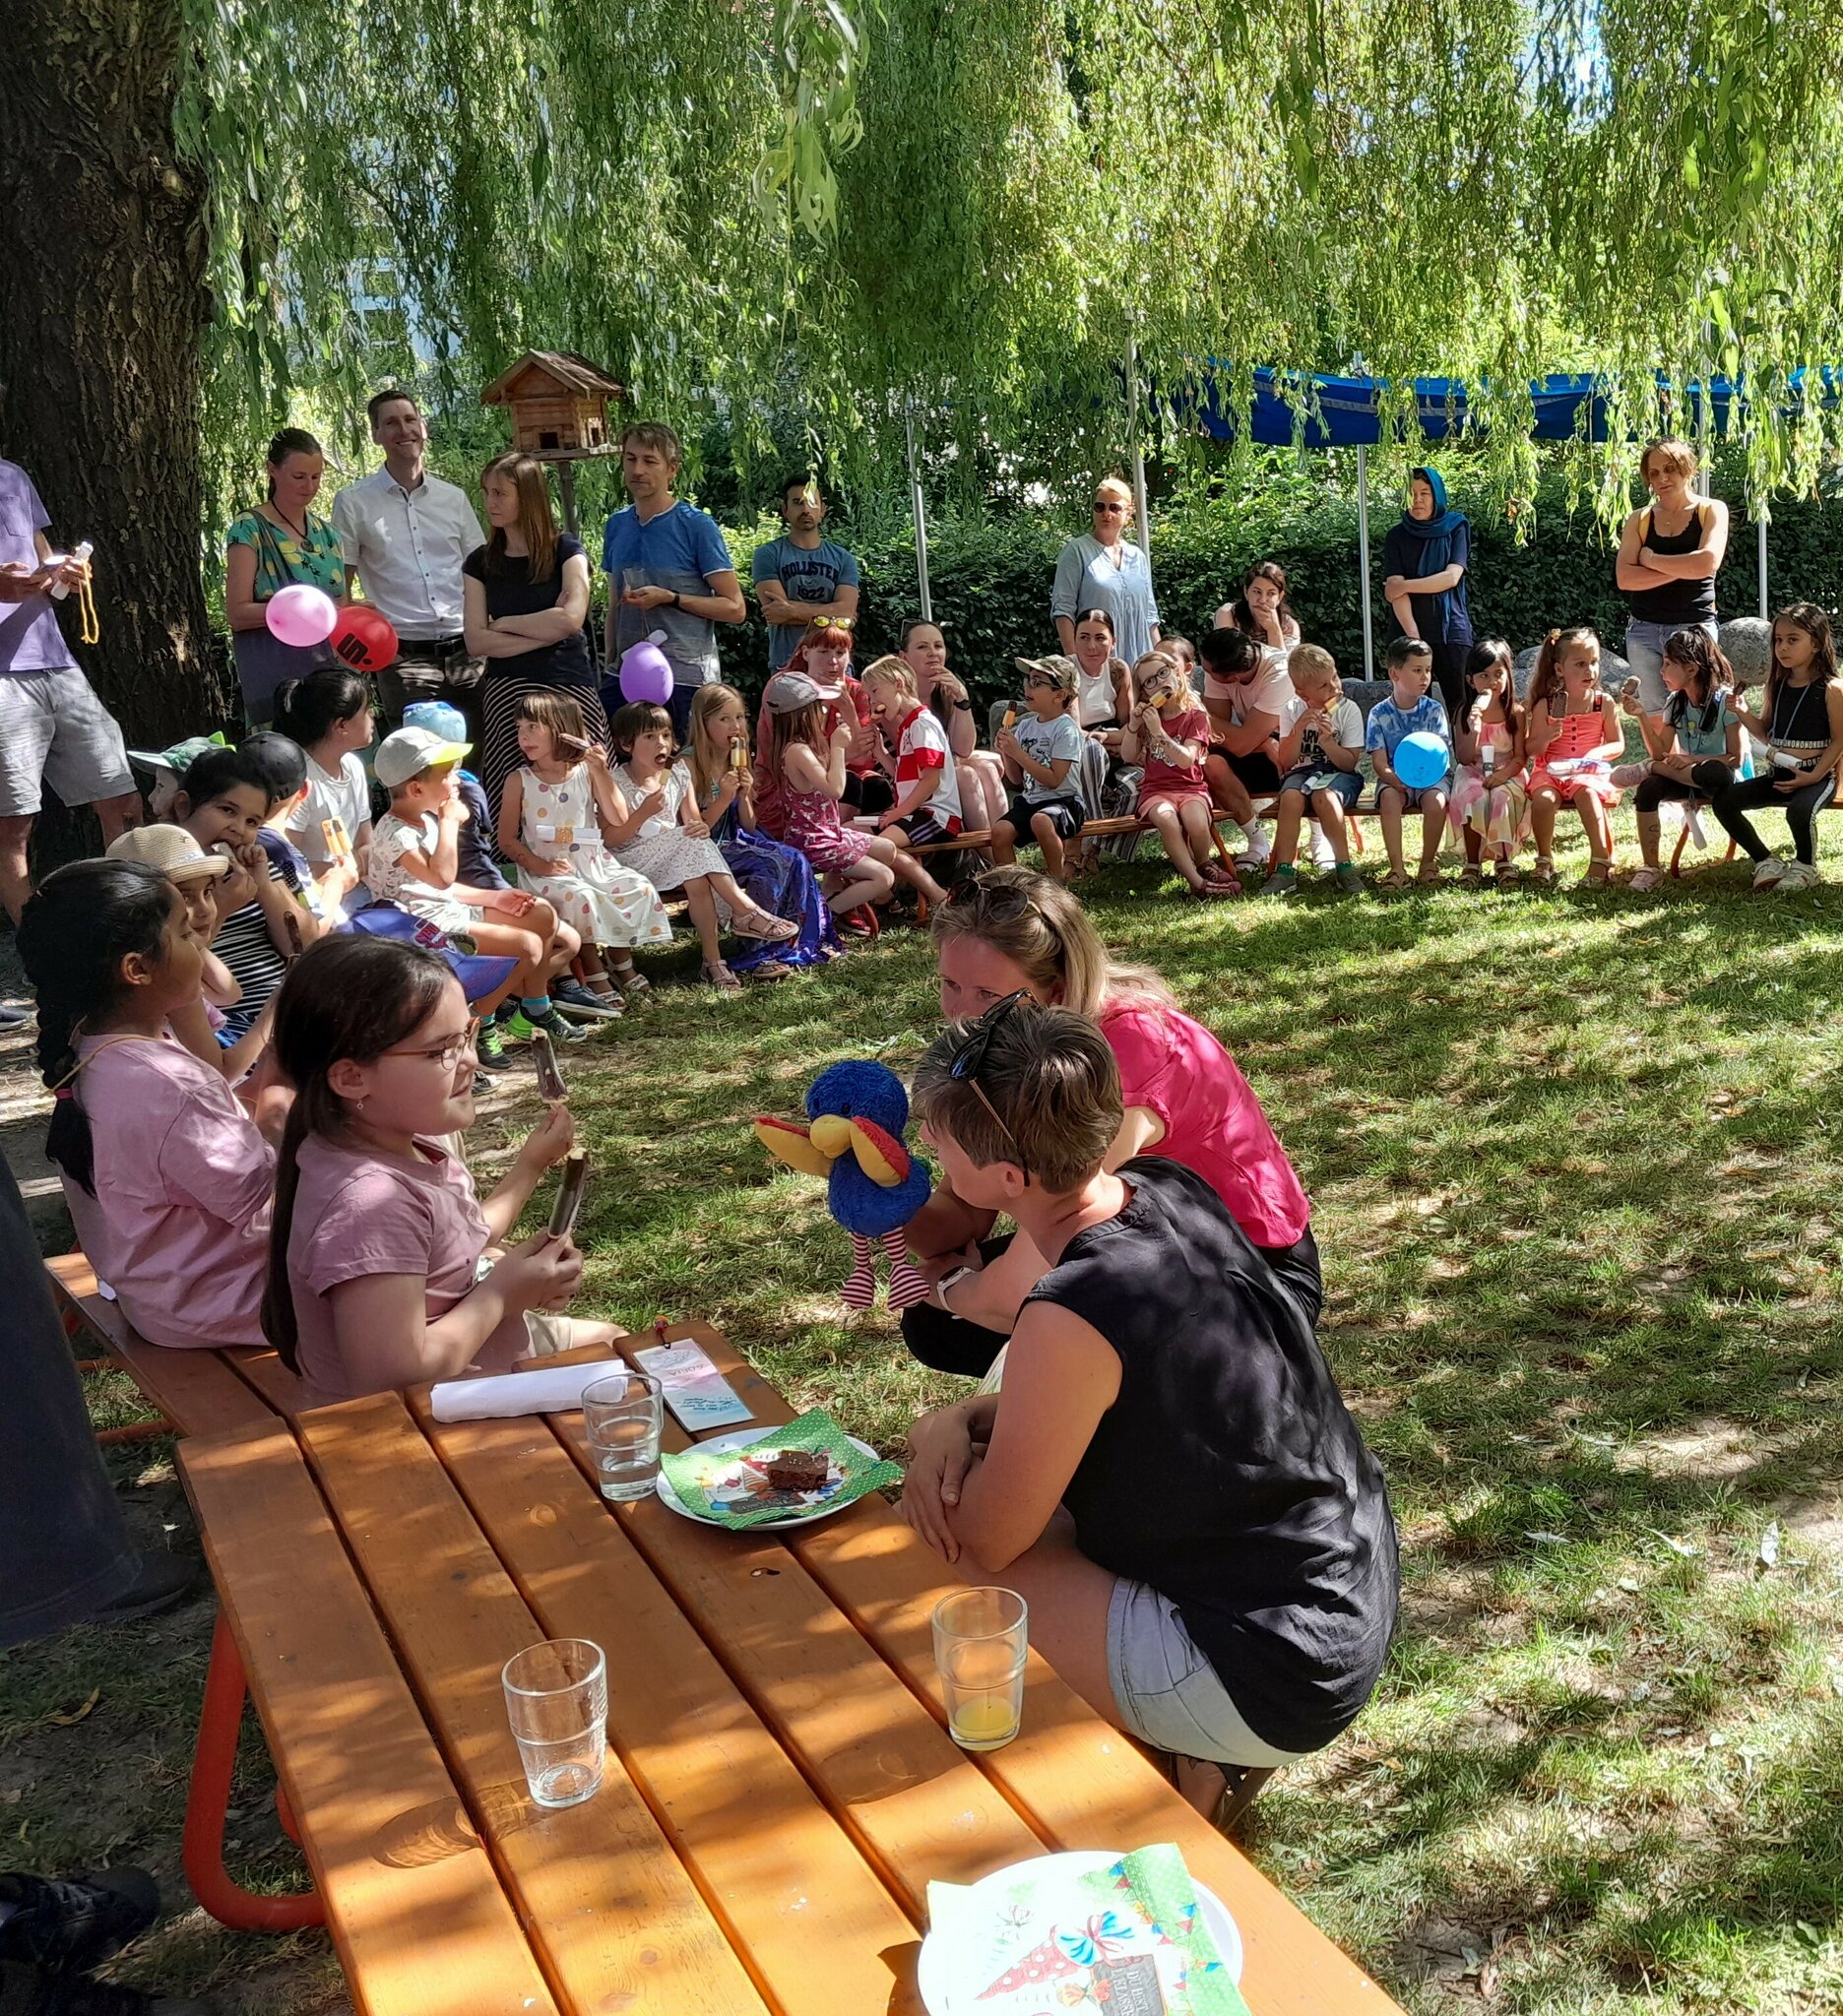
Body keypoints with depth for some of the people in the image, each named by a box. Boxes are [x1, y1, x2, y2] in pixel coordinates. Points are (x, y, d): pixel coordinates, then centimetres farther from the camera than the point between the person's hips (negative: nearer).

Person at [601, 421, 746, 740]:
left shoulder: (696, 525, -5)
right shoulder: (616, 525, 11)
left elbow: (735, 609, -7)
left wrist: (669, 598, -16)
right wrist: (610, 666, 17)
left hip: (687, 678, -5)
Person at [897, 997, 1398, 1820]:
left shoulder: (1074, 1317, -29)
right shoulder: (1171, 1190, -5)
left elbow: (986, 1539, -14)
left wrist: (943, 1442, 4)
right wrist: (956, 1421, -5)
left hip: (1274, 1687, -8)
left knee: (945, 1535, -6)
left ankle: (1186, 1759, 11)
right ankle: (1188, 1747, 17)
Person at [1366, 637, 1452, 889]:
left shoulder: (1434, 709, 2)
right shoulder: (1379, 714, -1)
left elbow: (1442, 753, -4)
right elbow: (1379, 761, -6)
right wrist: (1394, 779, -27)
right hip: (1393, 778, -1)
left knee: (1436, 801, -31)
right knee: (1389, 797, -33)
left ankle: (1429, 862, -8)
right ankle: (1396, 867, -28)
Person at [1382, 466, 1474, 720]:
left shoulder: (1456, 528, 7)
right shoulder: (1397, 536, 7)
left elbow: (1452, 577, -5)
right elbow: (1396, 590, -4)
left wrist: (1405, 585, -6)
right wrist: (1412, 634, -15)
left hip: (1451, 630, -1)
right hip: (1411, 631, 1)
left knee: (1460, 704, -7)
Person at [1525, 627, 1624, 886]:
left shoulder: (1604, 702, 3)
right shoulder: (1545, 706, 1)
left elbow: (1618, 743, 7)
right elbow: (1531, 750, 5)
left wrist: (1599, 752, -14)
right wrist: (1546, 738, -17)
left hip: (1590, 770, -1)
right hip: (1551, 770, 1)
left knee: (1587, 792, -35)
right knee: (1543, 797, -31)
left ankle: (1601, 858, -29)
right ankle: (1545, 859, -12)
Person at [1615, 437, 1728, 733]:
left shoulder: (1712, 510, 4)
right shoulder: (1640, 519, 10)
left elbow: (1708, 562, -15)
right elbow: (1624, 577, -4)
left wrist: (1652, 559, -6)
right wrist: (1681, 570, -11)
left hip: (1694, 628, -3)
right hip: (1644, 631, 3)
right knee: (1654, 719, 2)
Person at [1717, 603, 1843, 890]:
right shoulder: (1776, 685, 7)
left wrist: (1814, 776, -17)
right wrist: (1743, 713, -4)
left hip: (1816, 776, -6)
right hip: (1777, 774, 6)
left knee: (1799, 810, -36)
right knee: (1723, 800, -12)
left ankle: (1805, 866, -3)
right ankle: (1766, 861, 5)